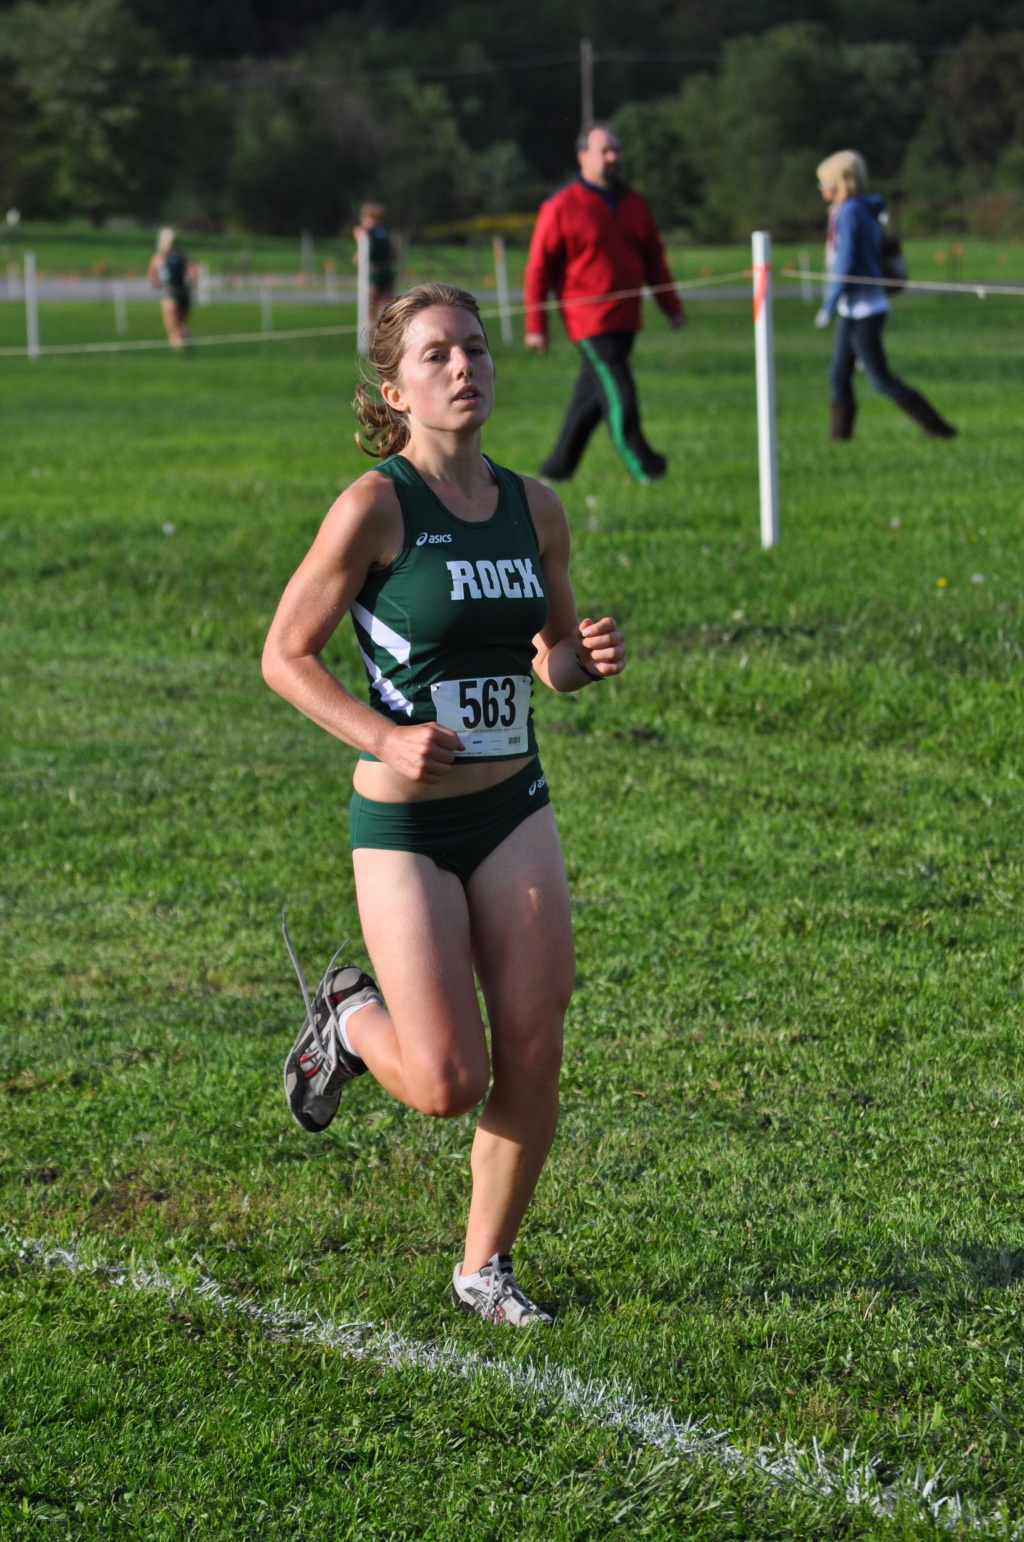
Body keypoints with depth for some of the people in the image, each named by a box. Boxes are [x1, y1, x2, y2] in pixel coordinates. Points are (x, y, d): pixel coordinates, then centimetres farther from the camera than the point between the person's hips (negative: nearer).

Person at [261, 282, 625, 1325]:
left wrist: (588, 658, -6)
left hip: (515, 812, 5)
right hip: (405, 823, -5)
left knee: (533, 1058, -2)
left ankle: (487, 1266, 18)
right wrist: (384, 736, -21)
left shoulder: (532, 508, 4)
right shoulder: (375, 507, -12)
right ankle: (350, 1020, 26)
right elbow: (285, 655, -8)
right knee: (448, 1084, -7)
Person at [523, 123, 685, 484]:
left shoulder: (633, 204, 13)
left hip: (626, 319, 6)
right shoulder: (561, 208, -5)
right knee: (617, 390, -14)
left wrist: (671, 306, 14)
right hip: (588, 317, -6)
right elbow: (538, 268, -4)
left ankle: (559, 467, 17)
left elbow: (653, 259, 21)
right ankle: (640, 463, -14)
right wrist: (535, 326, -7)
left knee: (591, 395, 9)